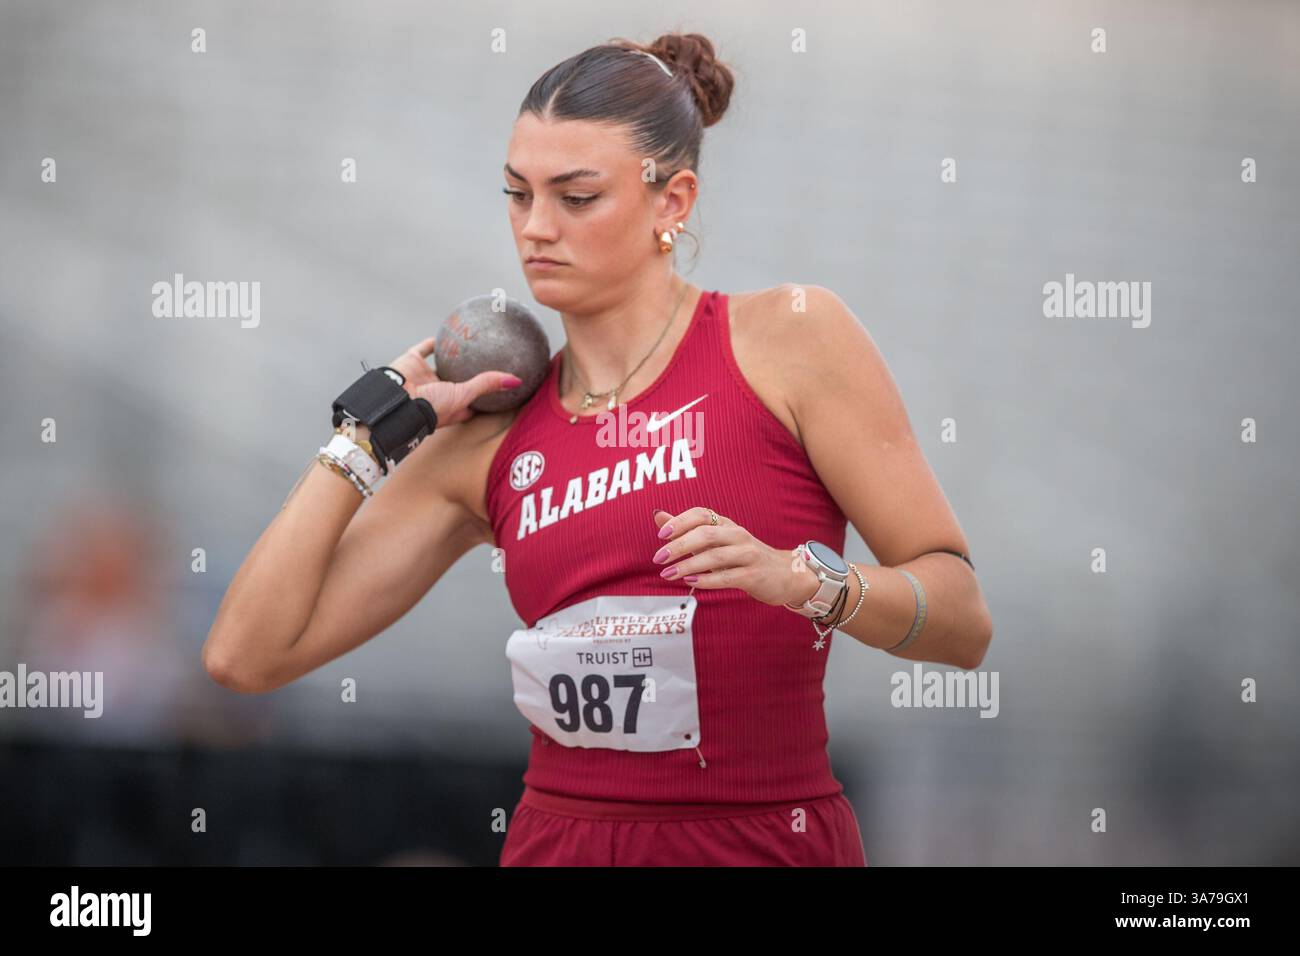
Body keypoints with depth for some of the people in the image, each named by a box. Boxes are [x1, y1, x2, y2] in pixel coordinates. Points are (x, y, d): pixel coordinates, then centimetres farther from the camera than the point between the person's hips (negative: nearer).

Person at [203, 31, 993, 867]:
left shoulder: (790, 336, -3)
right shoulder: (486, 443, 6)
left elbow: (964, 623, -4)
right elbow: (247, 655, 1)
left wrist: (801, 578, -22)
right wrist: (377, 419, 4)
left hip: (767, 839, -3)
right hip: (560, 839, 3)